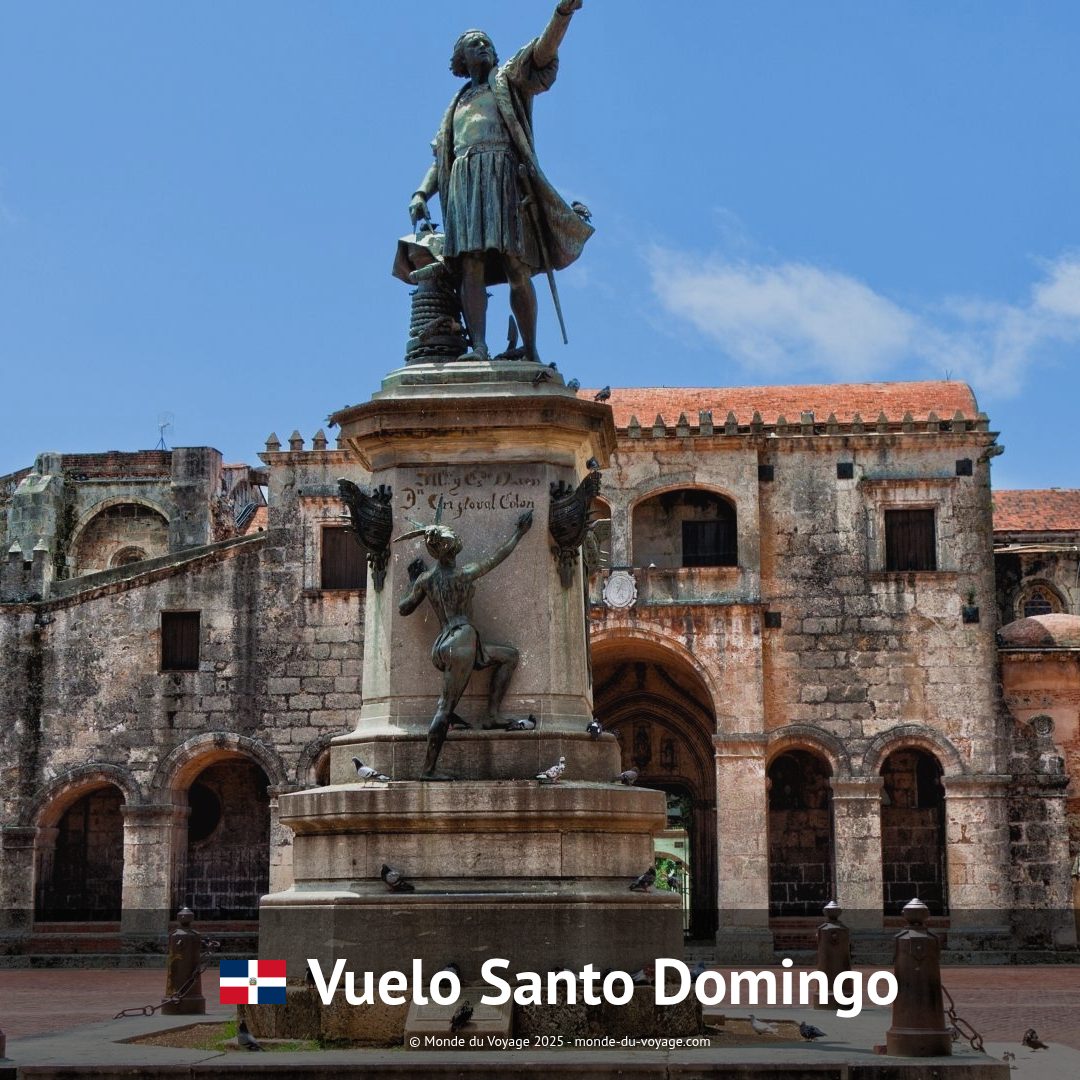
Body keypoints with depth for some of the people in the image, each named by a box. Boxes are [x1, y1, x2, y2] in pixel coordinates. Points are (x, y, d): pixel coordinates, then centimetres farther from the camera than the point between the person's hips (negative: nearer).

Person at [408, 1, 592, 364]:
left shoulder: (508, 79, 20)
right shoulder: (456, 107, 32)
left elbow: (542, 52, 0)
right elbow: (439, 160, 26)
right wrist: (420, 194, 6)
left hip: (503, 174, -3)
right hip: (463, 180, 4)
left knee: (517, 268, -13)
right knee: (471, 265, -15)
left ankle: (531, 352, -15)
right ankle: (478, 347, -28)